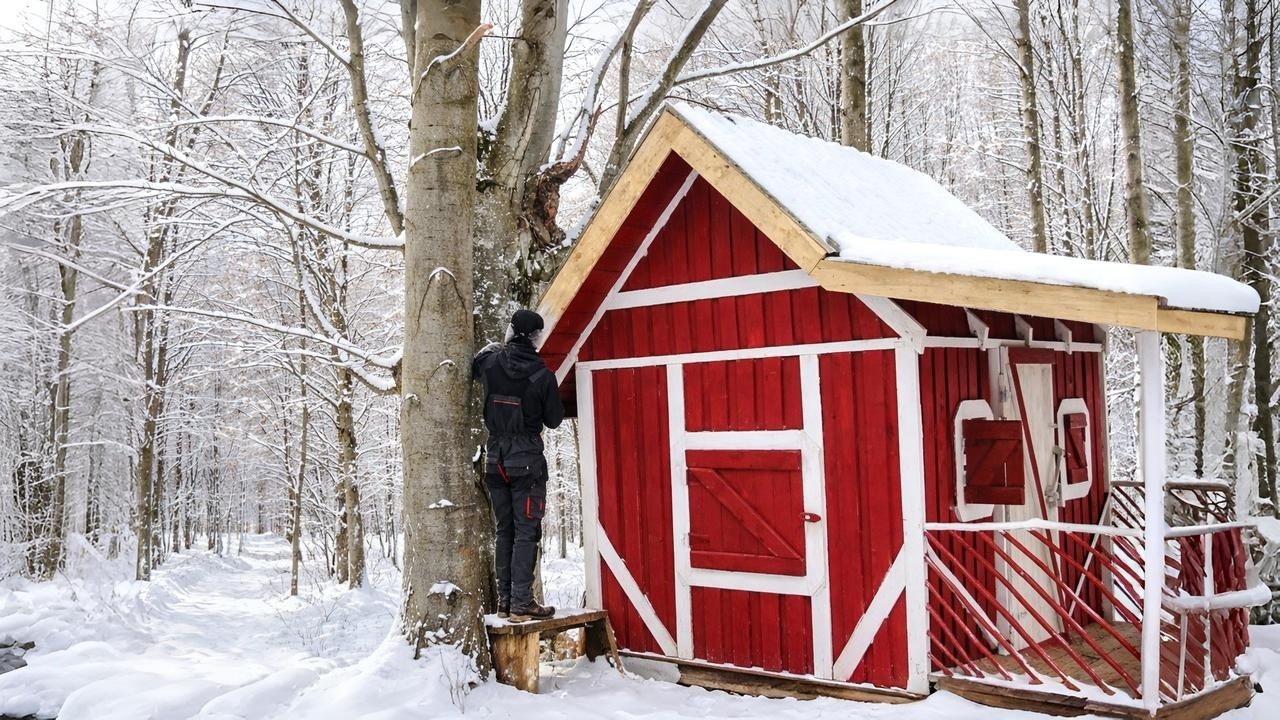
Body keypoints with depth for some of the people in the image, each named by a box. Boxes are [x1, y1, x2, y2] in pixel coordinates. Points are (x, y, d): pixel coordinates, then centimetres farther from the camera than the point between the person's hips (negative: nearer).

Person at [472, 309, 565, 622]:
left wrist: (490, 348, 32)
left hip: (496, 459, 4)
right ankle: (521, 603, -6)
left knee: (504, 531, 12)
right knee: (526, 531, -2)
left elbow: (473, 369, 20)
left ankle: (505, 601, 14)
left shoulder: (491, 362, -4)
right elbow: (554, 419, -2)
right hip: (528, 460, -4)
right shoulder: (543, 375, -13)